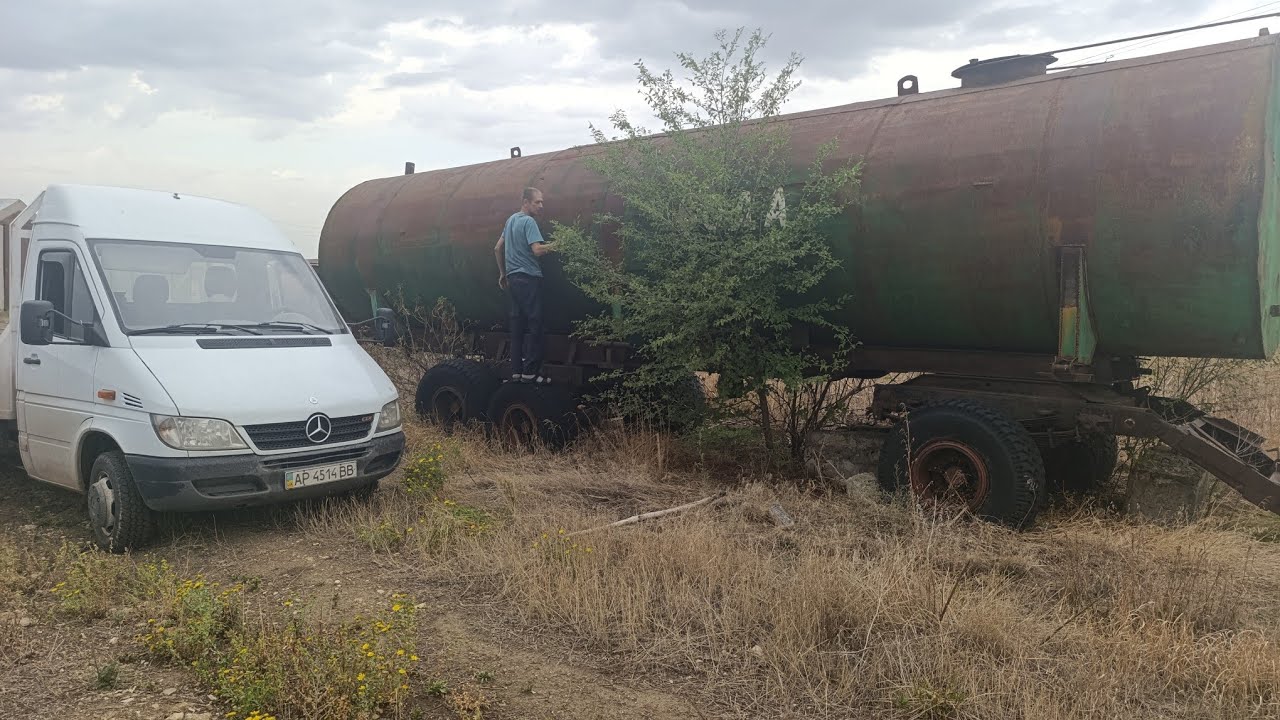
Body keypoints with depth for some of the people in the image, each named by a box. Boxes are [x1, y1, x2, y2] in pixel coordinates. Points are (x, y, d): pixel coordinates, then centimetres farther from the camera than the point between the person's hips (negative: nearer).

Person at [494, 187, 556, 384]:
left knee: (517, 325, 9)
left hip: (513, 278, 9)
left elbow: (498, 249, 24)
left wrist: (503, 273, 30)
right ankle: (530, 372, -6)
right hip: (529, 278, -9)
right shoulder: (528, 221, -11)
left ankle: (516, 371, 11)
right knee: (534, 325, -5)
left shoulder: (511, 220, 18)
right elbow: (537, 250, -23)